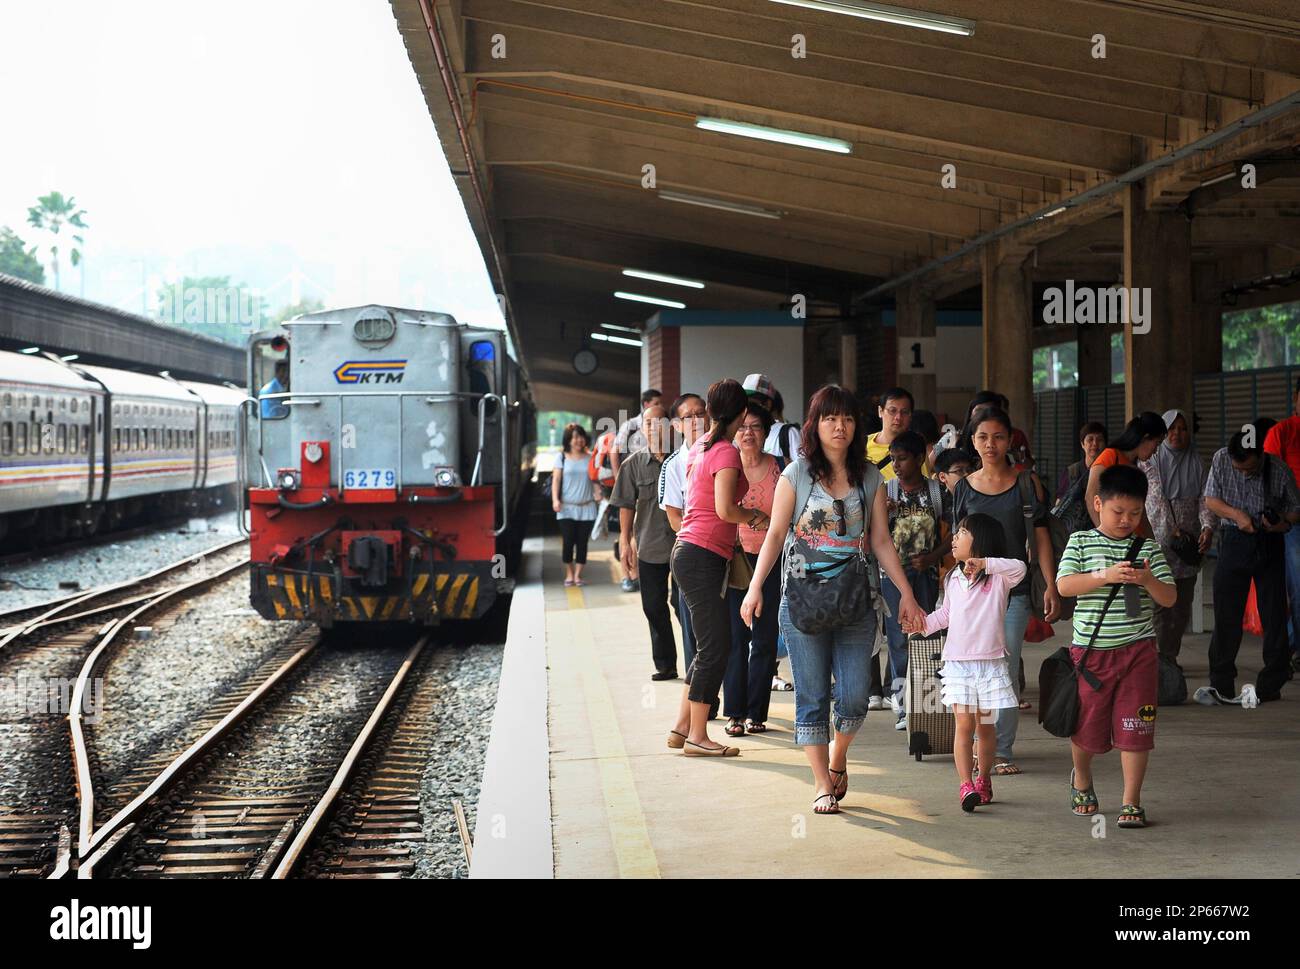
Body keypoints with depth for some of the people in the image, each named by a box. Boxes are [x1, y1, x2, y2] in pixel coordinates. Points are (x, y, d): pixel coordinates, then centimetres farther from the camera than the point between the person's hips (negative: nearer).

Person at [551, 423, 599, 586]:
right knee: (568, 541, -4)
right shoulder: (562, 457, 2)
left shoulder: (590, 457, 6)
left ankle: (578, 575, 10)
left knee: (582, 542, 2)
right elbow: (556, 480, -1)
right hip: (567, 508, -2)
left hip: (586, 507, 2)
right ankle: (569, 573, 12)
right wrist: (555, 499, -13)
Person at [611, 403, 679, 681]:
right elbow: (626, 506, 6)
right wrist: (626, 542, 0)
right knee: (654, 607, 7)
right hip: (649, 548, 2)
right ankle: (664, 664, 18)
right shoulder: (634, 464, 3)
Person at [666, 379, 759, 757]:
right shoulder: (727, 453, -13)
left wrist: (745, 516, 16)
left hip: (689, 552, 10)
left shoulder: (699, 447, 14)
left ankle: (681, 727, 17)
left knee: (710, 645, 14)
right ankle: (697, 736, -3)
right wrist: (753, 515, -3)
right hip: (703, 556, -10)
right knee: (716, 646, -5)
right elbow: (725, 509, -21)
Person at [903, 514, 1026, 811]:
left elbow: (1019, 568, -25)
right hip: (957, 662, 3)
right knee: (964, 724, -8)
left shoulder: (998, 577, -4)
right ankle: (965, 785, -12)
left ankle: (984, 780, 25)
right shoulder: (952, 580, 13)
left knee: (985, 725, 7)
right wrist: (923, 625, 6)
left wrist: (984, 563, -32)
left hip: (990, 662, -3)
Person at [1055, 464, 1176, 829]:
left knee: (1134, 729, -2)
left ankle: (1131, 802, 7)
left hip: (1137, 651, 0)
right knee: (1087, 727, 11)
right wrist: (1105, 576, -22)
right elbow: (1064, 585, -10)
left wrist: (1148, 580, -19)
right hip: (1090, 651, 0)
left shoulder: (1148, 549, 4)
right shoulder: (1080, 542, 1)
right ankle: (1081, 780, 39)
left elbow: (1169, 598, 2)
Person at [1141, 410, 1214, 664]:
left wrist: (1207, 526, -20)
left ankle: (1171, 656, 15)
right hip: (1159, 540, -4)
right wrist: (1172, 529, -19)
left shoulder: (1196, 463, 9)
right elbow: (1156, 498, -9)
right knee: (1159, 603, -8)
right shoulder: (1150, 461, 0)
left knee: (1182, 604, 7)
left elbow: (1204, 498, -1)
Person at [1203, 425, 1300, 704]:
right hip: (1234, 542, 1)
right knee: (1226, 615, 0)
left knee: (1274, 615, 2)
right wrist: (1237, 514, -14)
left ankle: (1271, 685, 12)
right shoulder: (1221, 460, -6)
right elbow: (1211, 500, 3)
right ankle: (1221, 685, 7)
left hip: (1269, 544, -1)